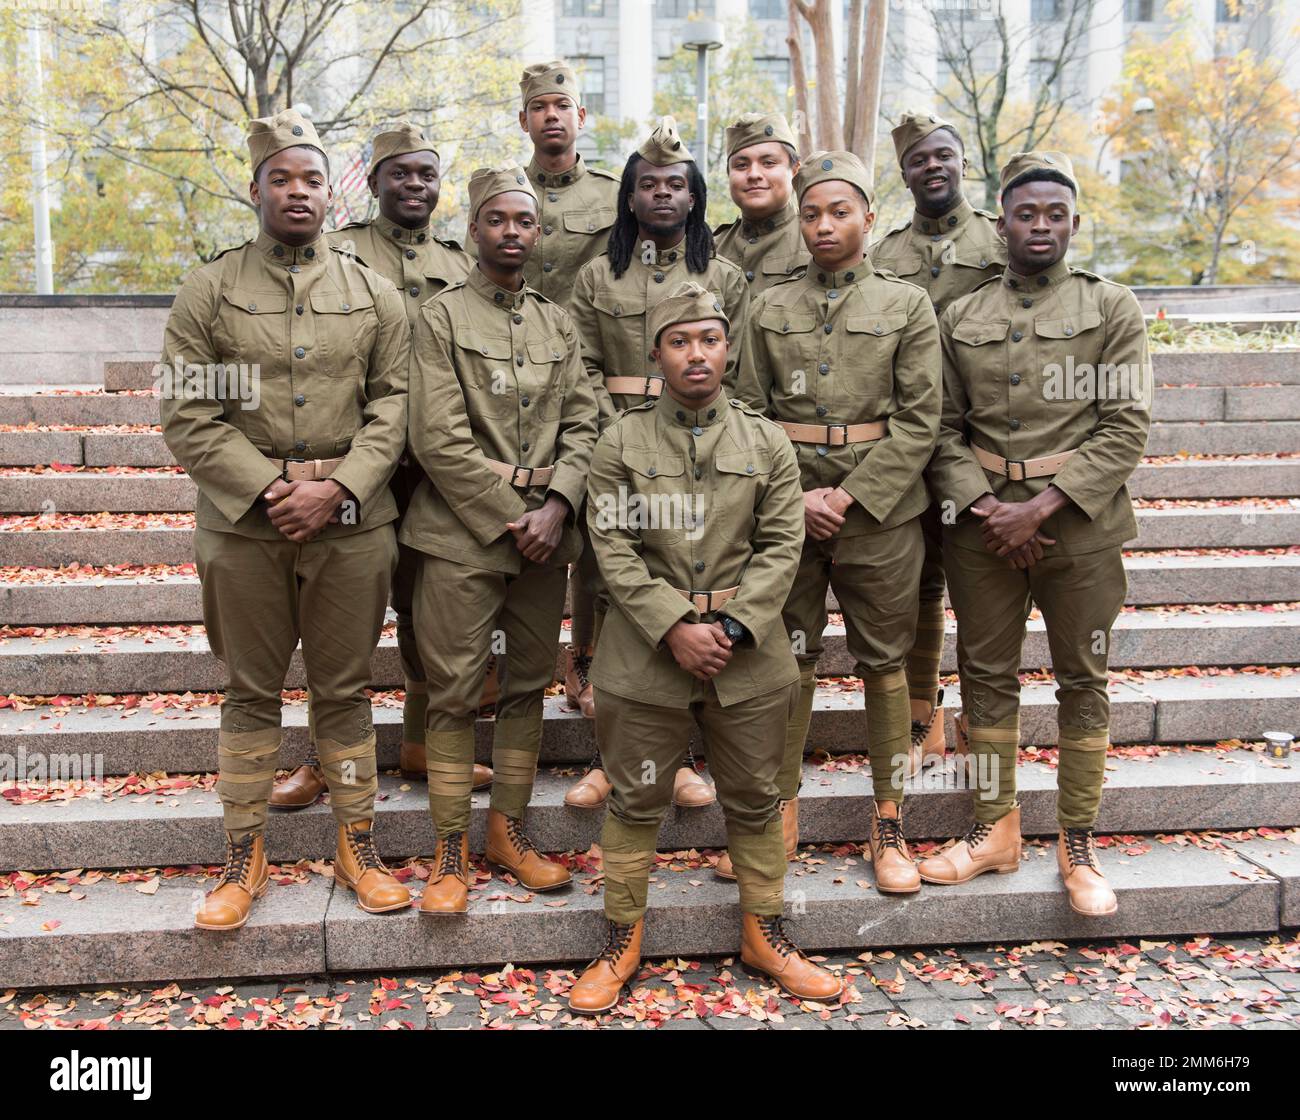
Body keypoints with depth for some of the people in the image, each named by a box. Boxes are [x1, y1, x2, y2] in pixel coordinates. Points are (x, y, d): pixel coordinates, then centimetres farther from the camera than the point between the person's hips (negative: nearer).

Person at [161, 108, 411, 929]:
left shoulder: (376, 295, 6)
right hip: (243, 524, 0)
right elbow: (188, 414, -4)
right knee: (251, 692, 9)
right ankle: (245, 855, 22)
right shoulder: (211, 291, 2)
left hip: (352, 524, 1)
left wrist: (336, 489, -13)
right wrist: (271, 488, -13)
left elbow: (392, 409, 1)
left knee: (346, 689, 9)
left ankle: (359, 846, 22)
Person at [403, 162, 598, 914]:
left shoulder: (559, 323, 13)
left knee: (530, 684, 11)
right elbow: (439, 438, -9)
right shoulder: (442, 316, 0)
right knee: (456, 693, -2)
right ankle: (452, 853, 8)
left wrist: (555, 507, -10)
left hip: (544, 528, 5)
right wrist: (508, 518, -13)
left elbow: (582, 424, 6)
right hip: (463, 529, -4)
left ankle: (511, 829, 24)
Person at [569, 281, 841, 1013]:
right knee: (637, 801, 9)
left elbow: (782, 547, 0)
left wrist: (733, 626, -12)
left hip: (749, 654, 2)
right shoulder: (622, 443, 0)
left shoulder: (767, 443, 4)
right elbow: (614, 548, -5)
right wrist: (675, 628, -15)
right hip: (647, 653, -1)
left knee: (755, 799, 13)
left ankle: (764, 932, 31)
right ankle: (623, 940, 25)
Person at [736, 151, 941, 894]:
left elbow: (919, 421, -4)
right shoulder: (772, 308, 9)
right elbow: (750, 412, 6)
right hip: (787, 507, 2)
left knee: (884, 665, 6)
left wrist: (850, 497, -12)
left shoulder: (907, 304, 2)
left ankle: (890, 826, 18)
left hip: (881, 512, -2)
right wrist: (794, 497, -7)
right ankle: (781, 818, 20)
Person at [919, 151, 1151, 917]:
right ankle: (996, 831, 23)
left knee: (1083, 682, 6)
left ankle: (1079, 844, 19)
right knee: (988, 675, 8)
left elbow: (1127, 428, -6)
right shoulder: (961, 318, 8)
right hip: (983, 528, 2)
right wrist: (982, 505, -11)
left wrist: (1041, 507, -15)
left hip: (1079, 526, -2)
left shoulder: (1114, 310, 1)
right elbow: (943, 427, 4)